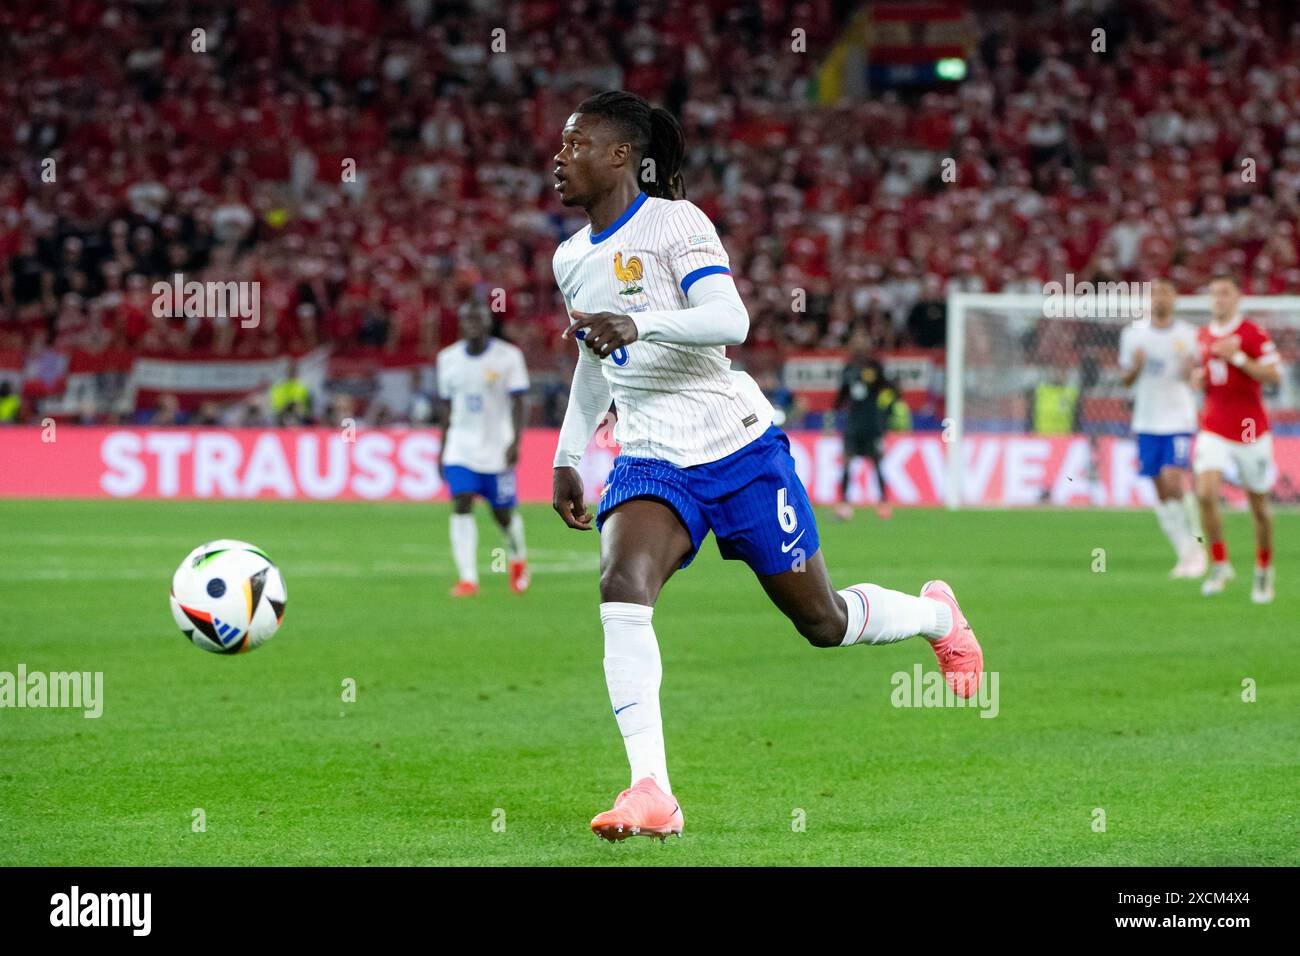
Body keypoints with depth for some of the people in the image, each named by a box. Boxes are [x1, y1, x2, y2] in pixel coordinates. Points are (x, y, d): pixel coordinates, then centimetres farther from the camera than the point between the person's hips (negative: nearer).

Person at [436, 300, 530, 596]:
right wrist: (443, 447, 15)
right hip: (460, 447, 2)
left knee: (504, 514, 5)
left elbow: (518, 402, -8)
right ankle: (468, 579, -17)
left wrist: (515, 441, -20)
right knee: (461, 506, -15)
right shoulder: (448, 358, 5)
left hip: (497, 450, -2)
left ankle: (518, 560, 36)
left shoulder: (508, 356, -6)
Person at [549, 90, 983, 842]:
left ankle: (938, 616, 41)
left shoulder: (674, 222, -11)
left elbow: (730, 320, -25)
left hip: (738, 448, -5)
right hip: (651, 461, 5)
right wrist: (568, 457, 27)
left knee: (823, 622, 6)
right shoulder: (572, 259, 11)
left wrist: (638, 325, -39)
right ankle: (651, 793, -31)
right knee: (622, 584, -26)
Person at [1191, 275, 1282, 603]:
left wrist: (1237, 357, -21)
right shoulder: (1202, 336, 9)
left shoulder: (1252, 334, -7)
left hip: (1250, 428, -3)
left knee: (1259, 503, 7)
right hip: (1214, 429, 3)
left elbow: (1274, 375, -14)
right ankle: (1220, 565, -5)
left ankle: (1264, 572, 25)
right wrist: (1198, 377, 1)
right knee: (1206, 493, -18)